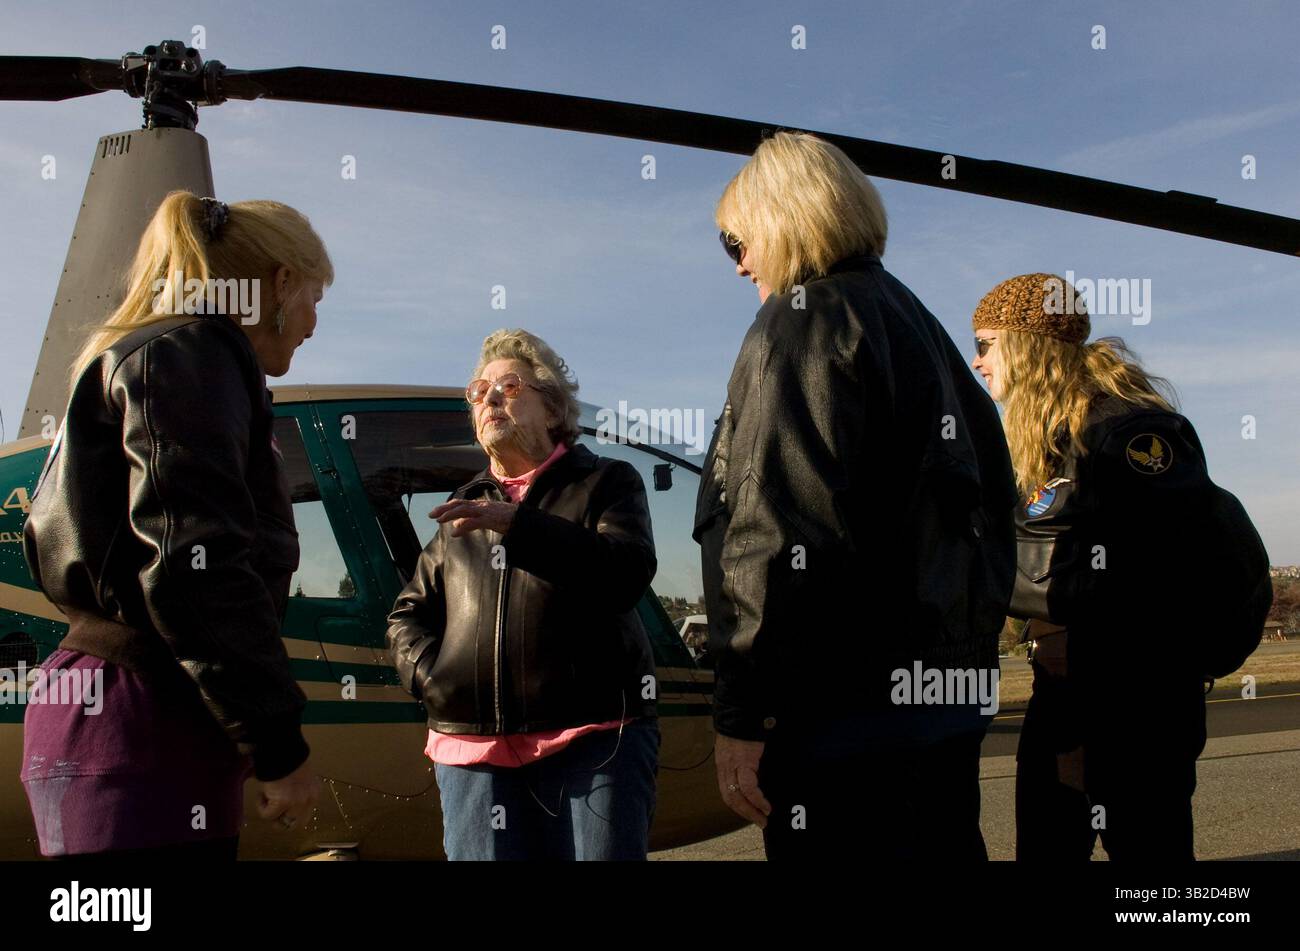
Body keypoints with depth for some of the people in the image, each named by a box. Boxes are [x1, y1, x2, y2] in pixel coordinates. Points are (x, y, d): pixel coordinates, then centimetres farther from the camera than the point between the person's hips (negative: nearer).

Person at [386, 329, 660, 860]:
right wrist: (432, 676, 2)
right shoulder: (464, 507, 23)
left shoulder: (606, 482, 9)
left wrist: (516, 523, -17)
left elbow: (628, 574, -10)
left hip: (593, 739, -3)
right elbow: (408, 615, 23)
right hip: (473, 749, 4)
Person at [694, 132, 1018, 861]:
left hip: (851, 707, -9)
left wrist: (742, 711, -17)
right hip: (945, 690, 10)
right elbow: (991, 507, 19)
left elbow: (781, 528, -20)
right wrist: (971, 645, 22)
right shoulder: (918, 322, 19)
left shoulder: (805, 316, -8)